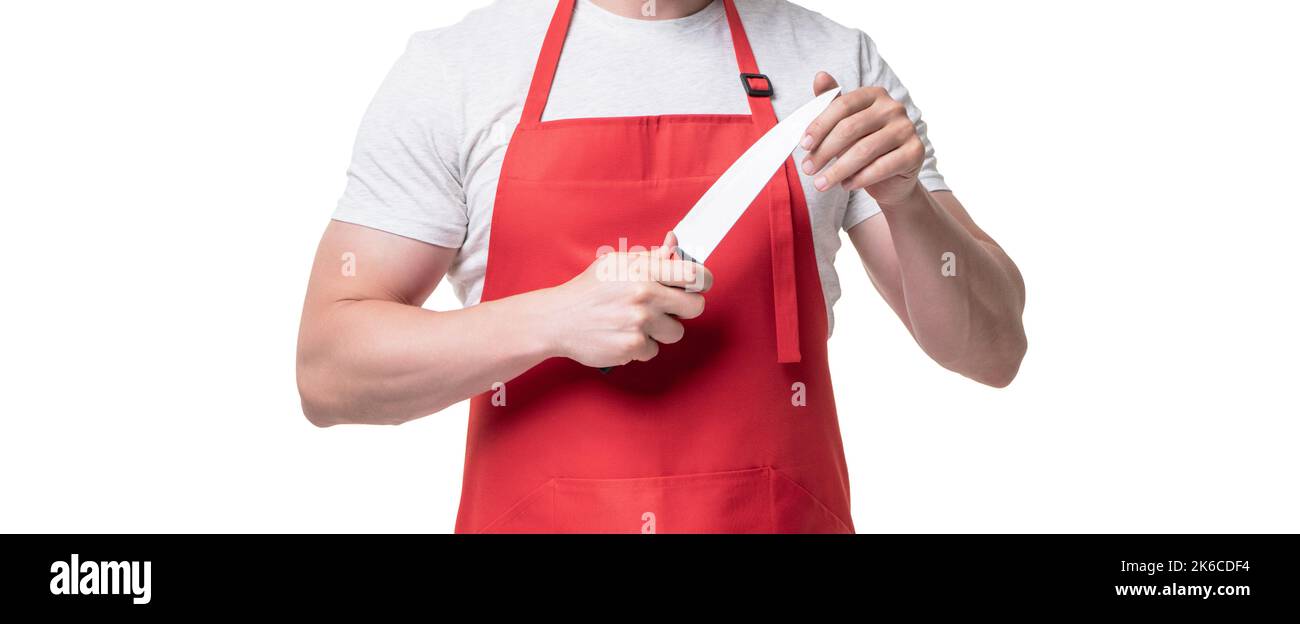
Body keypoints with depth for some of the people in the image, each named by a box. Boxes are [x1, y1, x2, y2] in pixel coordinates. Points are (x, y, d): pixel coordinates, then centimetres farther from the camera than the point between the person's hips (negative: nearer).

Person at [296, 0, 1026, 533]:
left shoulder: (839, 64, -1)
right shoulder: (451, 68, -4)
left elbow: (993, 350, 0)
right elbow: (328, 373, -6)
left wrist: (906, 199, -18)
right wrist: (551, 322, -20)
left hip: (780, 515, 2)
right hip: (530, 514, -1)